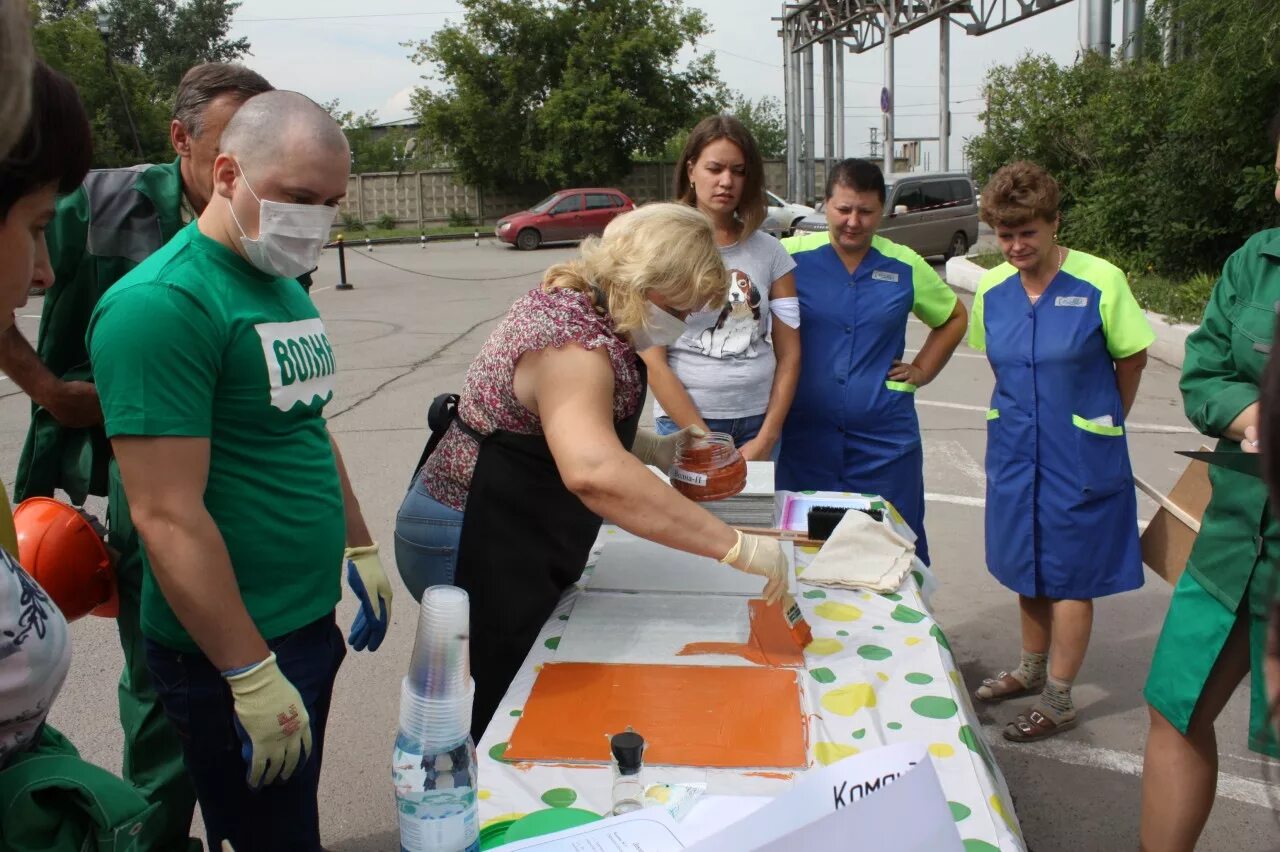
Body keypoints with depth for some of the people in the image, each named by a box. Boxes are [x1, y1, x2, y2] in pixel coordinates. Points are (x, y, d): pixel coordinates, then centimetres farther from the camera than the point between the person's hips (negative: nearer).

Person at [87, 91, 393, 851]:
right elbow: (168, 518, -24)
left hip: (310, 623, 8)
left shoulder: (284, 287, 7)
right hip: (232, 654, -8)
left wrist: (361, 550, 20)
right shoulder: (162, 303, -21)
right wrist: (252, 677, -21)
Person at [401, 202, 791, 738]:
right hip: (476, 549, -10)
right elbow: (594, 473, -48)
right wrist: (737, 548, -45)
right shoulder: (574, 342, -29)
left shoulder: (572, 303, 3)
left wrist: (654, 448, 5)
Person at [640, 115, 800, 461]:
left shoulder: (770, 252, 5)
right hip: (685, 421, -3)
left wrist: (766, 439, -4)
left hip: (759, 421, 3)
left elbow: (789, 354, 6)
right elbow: (653, 360, -9)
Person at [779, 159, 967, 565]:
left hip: (885, 438, 1)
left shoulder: (905, 267, 5)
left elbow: (954, 317, 21)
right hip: (805, 436, -1)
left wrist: (921, 371, 10)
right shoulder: (792, 257, -2)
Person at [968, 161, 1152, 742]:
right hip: (1014, 449, 5)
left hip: (1081, 454, -4)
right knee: (1030, 566, 17)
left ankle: (1058, 701, 18)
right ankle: (1032, 670, 37)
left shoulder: (1100, 281, -15)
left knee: (1070, 574, 5)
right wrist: (1027, 412, 12)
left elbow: (1131, 360, -3)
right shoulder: (991, 290, -1)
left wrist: (1102, 425, 7)